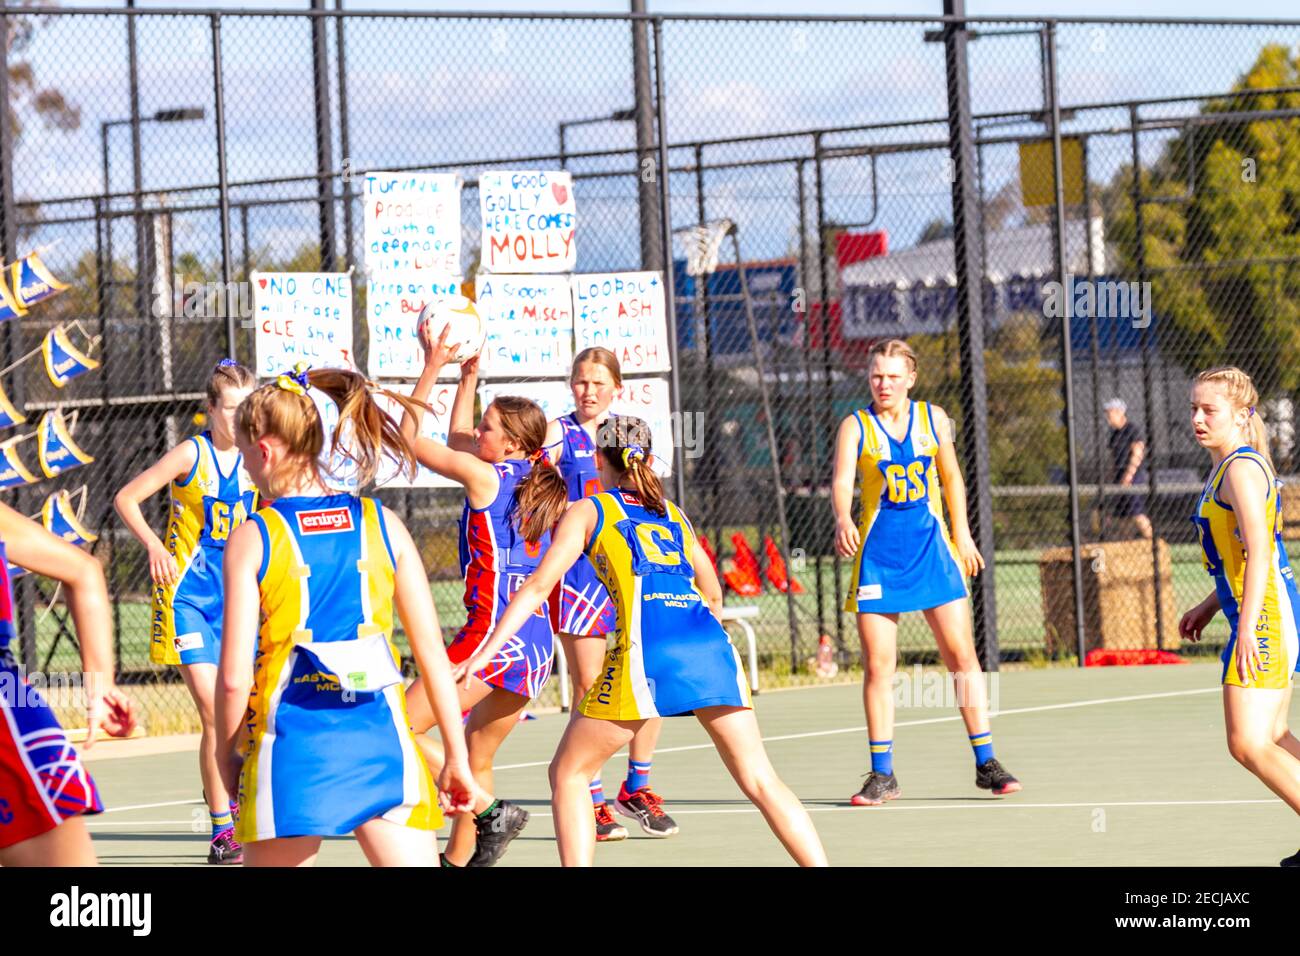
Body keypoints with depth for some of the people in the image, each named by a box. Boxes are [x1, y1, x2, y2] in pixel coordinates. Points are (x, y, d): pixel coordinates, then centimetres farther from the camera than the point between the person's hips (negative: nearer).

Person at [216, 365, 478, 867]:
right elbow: (432, 650, 4)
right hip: (382, 740, 2)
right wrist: (456, 754, 11)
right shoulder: (382, 524, 5)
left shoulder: (253, 539, -3)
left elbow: (234, 676, -6)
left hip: (292, 748, -2)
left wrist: (228, 756, 9)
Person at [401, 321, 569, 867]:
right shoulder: (537, 477, 11)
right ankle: (458, 858, 19)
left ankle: (489, 812, -16)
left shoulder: (486, 477, -9)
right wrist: (468, 376, 26)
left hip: (492, 636, -8)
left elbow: (411, 438, 1)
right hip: (536, 646, 8)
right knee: (476, 758, 17)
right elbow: (458, 439, 28)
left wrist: (432, 368, 3)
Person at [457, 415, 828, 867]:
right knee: (760, 780, 6)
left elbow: (538, 588, 5)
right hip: (711, 645, 4)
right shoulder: (673, 513, 27)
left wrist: (484, 654, 3)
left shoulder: (587, 511, 15)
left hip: (647, 655, -4)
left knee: (568, 774, 10)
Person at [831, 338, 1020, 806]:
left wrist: (962, 534, 14)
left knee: (962, 657, -1)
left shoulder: (933, 418, 3)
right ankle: (882, 774, 7)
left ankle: (986, 763, 7)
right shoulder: (856, 426, -5)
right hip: (878, 552, -1)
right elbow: (841, 481, -20)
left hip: (931, 546, 1)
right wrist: (843, 520, -39)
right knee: (878, 666, -2)